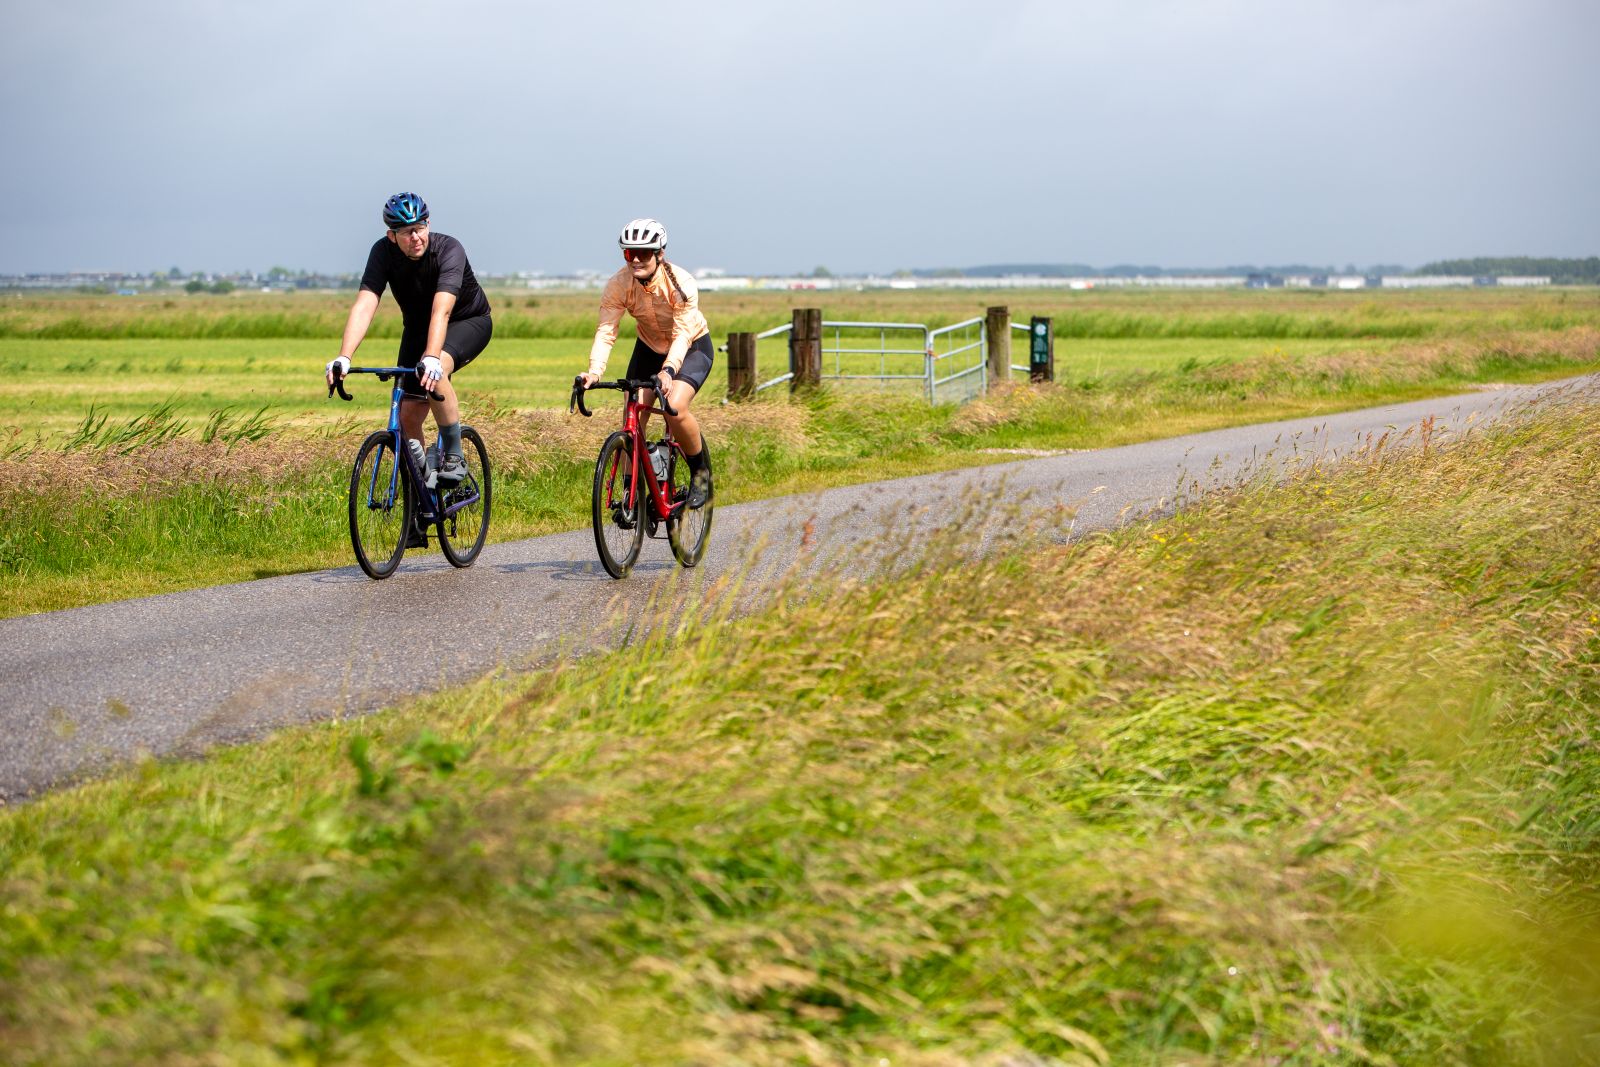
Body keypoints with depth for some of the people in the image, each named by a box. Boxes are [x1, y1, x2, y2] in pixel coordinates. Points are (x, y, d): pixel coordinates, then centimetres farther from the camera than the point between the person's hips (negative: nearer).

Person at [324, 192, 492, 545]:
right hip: (418, 328, 4)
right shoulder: (384, 252, -23)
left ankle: (454, 457, -18)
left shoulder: (448, 250, -32)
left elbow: (441, 309, -46)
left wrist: (432, 358, -61)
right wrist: (343, 358, -47)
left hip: (469, 321, -4)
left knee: (433, 372, -36)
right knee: (408, 414, -6)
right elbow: (364, 305, -33)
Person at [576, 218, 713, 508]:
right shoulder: (618, 284, -22)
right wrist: (594, 372, -44)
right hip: (649, 348, 4)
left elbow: (682, 334, -35)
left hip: (692, 348, -4)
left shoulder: (681, 283, -30)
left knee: (675, 408, -28)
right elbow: (606, 331, -27)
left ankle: (701, 471, -4)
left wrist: (668, 370, -53)